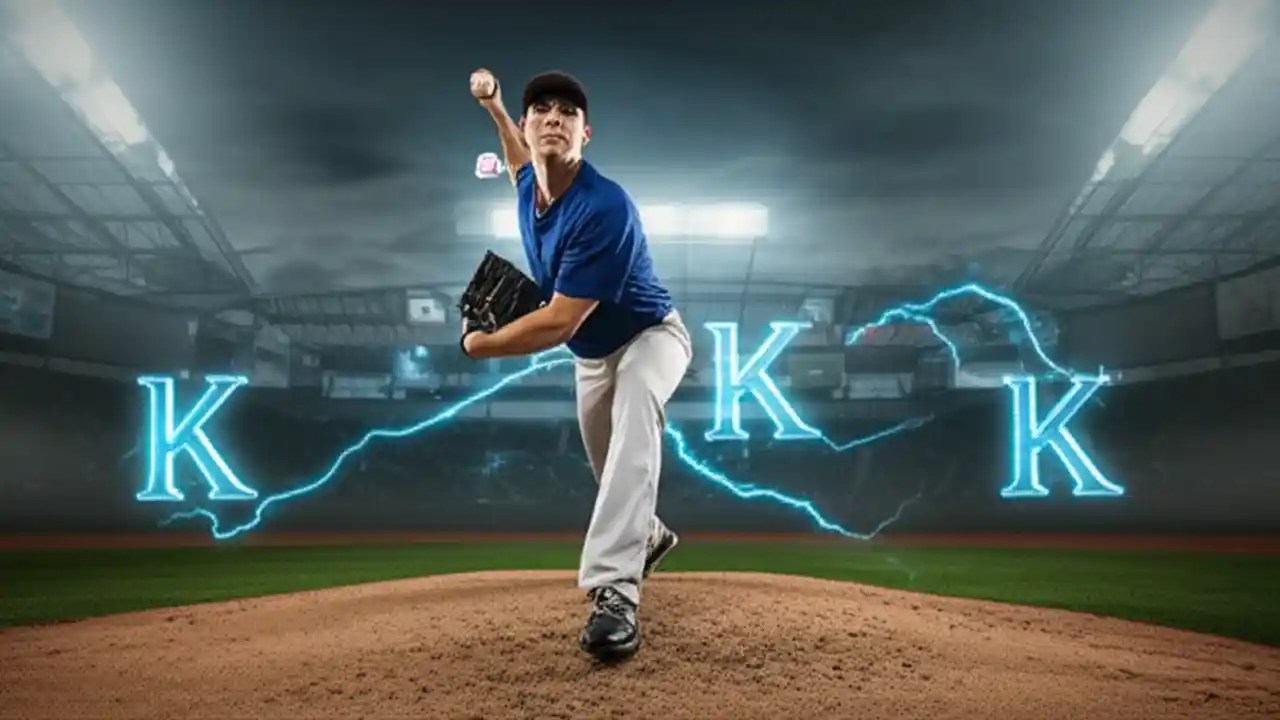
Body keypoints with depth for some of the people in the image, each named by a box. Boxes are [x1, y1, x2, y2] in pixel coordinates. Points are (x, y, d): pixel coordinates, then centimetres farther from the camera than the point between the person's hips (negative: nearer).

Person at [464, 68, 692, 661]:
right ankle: (648, 536, 54)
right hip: (591, 353, 8)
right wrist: (494, 106, 6)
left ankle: (614, 592, -51)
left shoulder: (604, 208, -36)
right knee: (606, 468, 21)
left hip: (650, 334, -8)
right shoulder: (528, 185, -11)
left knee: (634, 416, -39)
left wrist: (480, 344, -21)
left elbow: (557, 324, -35)